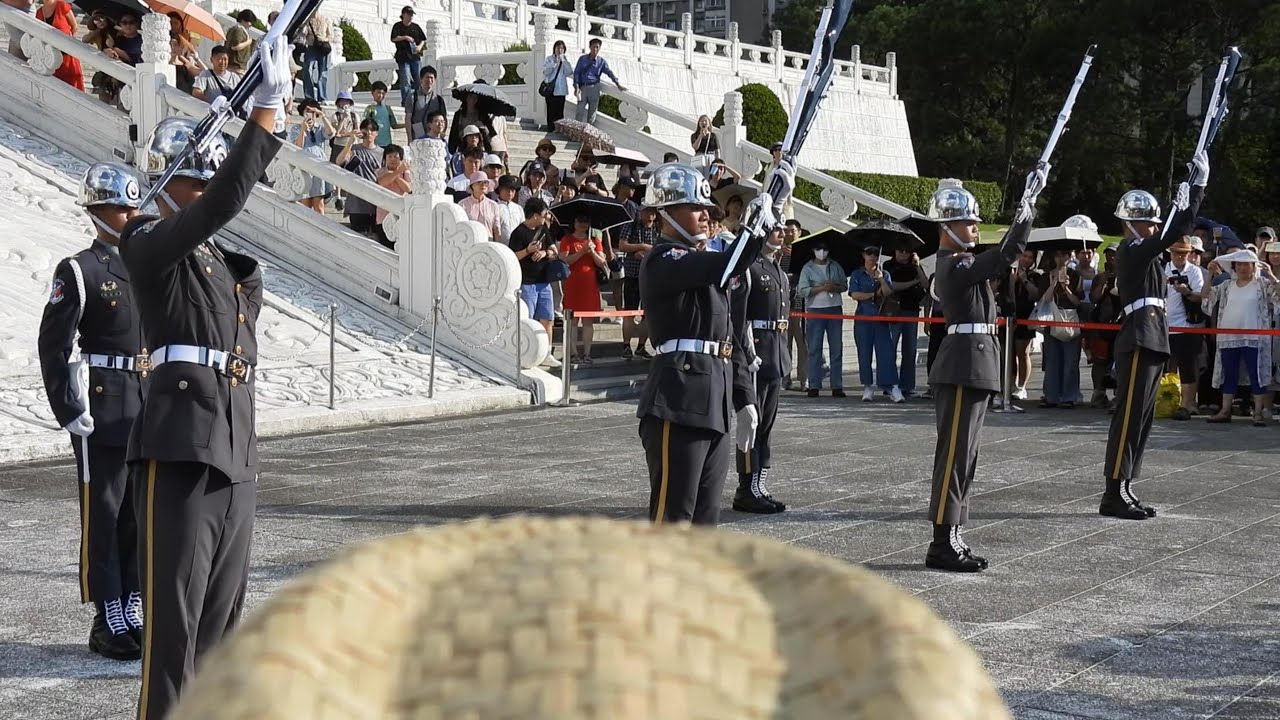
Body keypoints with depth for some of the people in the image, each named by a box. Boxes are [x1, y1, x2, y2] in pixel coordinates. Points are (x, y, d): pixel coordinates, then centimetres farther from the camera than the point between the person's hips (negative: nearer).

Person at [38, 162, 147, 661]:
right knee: (103, 513, -1)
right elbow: (54, 347, -7)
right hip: (103, 408, -6)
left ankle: (133, 613, 20)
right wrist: (69, 411, -12)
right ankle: (108, 623, 5)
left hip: (151, 407, 6)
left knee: (142, 509, 10)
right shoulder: (77, 271, -5)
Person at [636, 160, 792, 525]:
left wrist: (743, 399, 20)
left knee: (705, 516, 12)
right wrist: (768, 211, -25)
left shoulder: (704, 265, 21)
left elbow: (731, 339, 24)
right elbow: (731, 265, -26)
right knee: (671, 517, -7)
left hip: (713, 406, 9)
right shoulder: (661, 262, -9)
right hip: (677, 404, -9)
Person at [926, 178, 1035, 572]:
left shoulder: (956, 262, 15)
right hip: (965, 366, -11)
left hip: (974, 366, 11)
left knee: (963, 454, 12)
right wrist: (1027, 214, -12)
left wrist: (1031, 197, 19)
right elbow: (1004, 258, -24)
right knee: (954, 453, -8)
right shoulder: (956, 266, -16)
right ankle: (942, 544, -5)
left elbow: (999, 255, 22)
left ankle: (950, 538, 17)